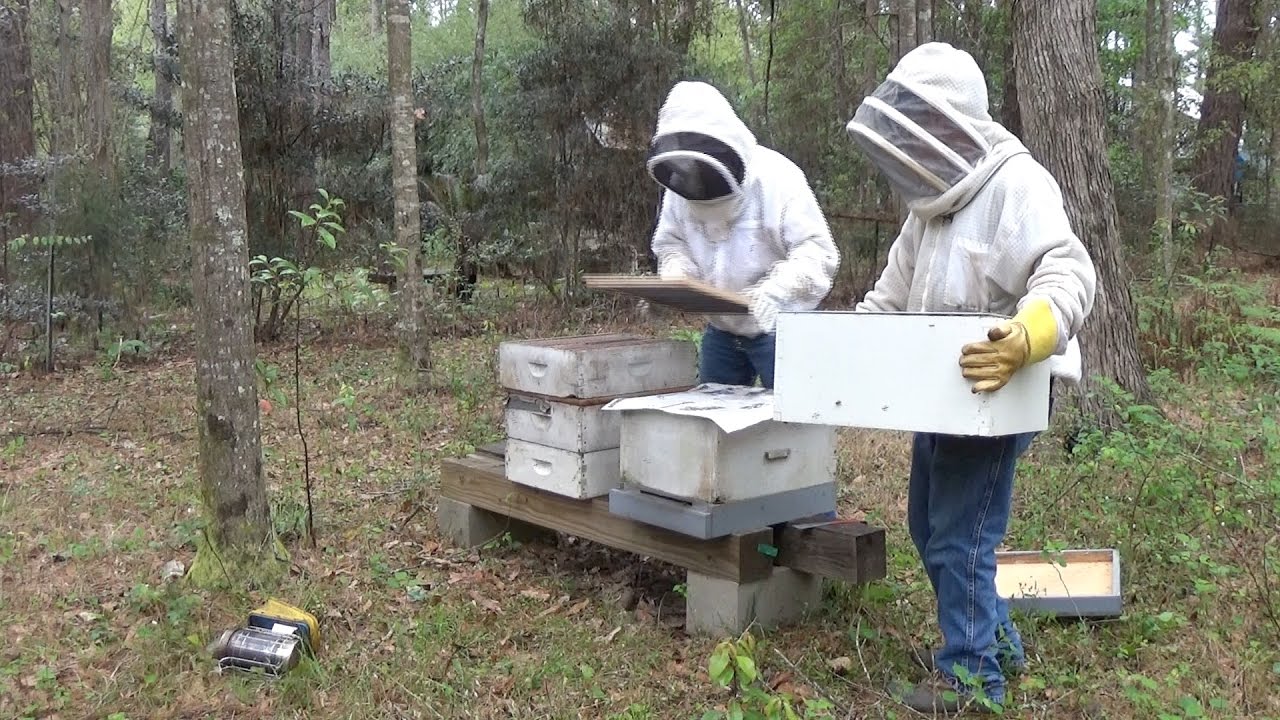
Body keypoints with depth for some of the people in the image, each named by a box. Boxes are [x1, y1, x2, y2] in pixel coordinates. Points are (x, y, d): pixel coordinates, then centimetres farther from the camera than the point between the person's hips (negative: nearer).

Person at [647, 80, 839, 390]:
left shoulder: (775, 178, -19)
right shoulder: (680, 188, -2)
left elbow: (817, 253, -21)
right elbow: (670, 244, 10)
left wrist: (773, 290, -35)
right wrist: (675, 277, -12)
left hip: (777, 327, -5)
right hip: (720, 328, 6)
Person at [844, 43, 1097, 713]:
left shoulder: (1016, 183, -15)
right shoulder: (932, 199, 14)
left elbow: (1068, 272, -28)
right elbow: (892, 293, 21)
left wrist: (1027, 336, -47)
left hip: (997, 392, -10)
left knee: (961, 538, -2)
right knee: (929, 527, 18)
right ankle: (994, 637, 35)